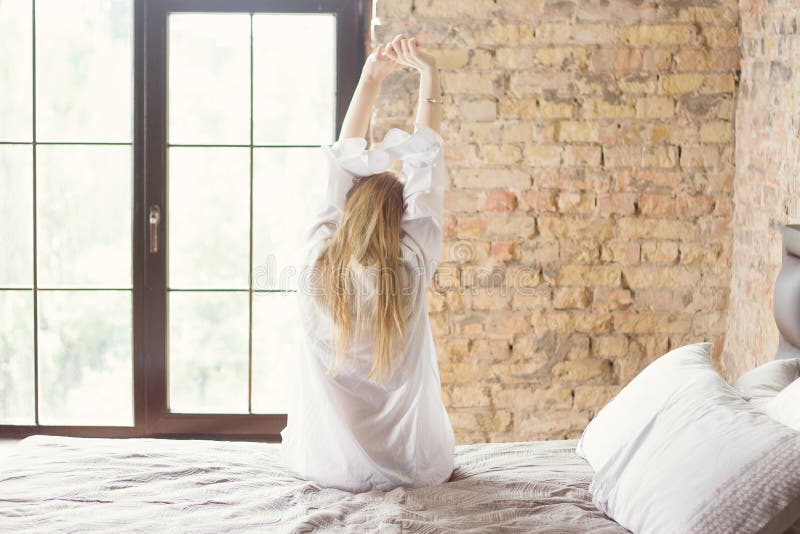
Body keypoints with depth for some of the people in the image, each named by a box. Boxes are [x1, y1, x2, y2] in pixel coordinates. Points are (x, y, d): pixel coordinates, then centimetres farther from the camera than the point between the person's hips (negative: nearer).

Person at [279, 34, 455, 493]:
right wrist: (429, 77, -3)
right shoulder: (411, 269, -18)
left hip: (327, 466, 1)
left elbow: (343, 161, -2)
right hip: (411, 468, -1)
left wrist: (372, 75, -1)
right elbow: (426, 163, -9)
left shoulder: (318, 264, -12)